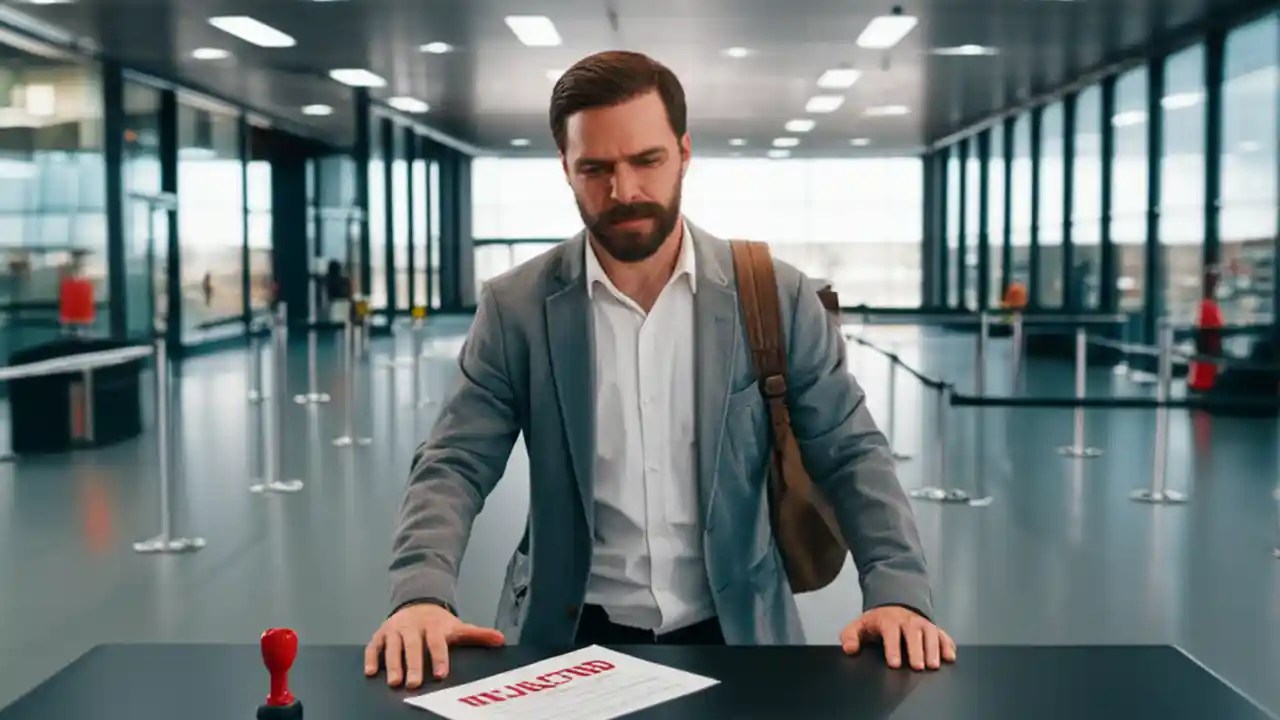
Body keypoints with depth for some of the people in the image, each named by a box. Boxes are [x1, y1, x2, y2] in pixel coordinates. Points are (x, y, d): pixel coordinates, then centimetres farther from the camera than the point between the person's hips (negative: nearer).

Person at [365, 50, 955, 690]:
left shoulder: (776, 298, -2)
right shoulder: (516, 308, -2)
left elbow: (851, 456, 0)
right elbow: (454, 465, -4)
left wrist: (898, 592, -17)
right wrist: (422, 594, -24)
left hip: (734, 632, 1)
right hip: (569, 638, 0)